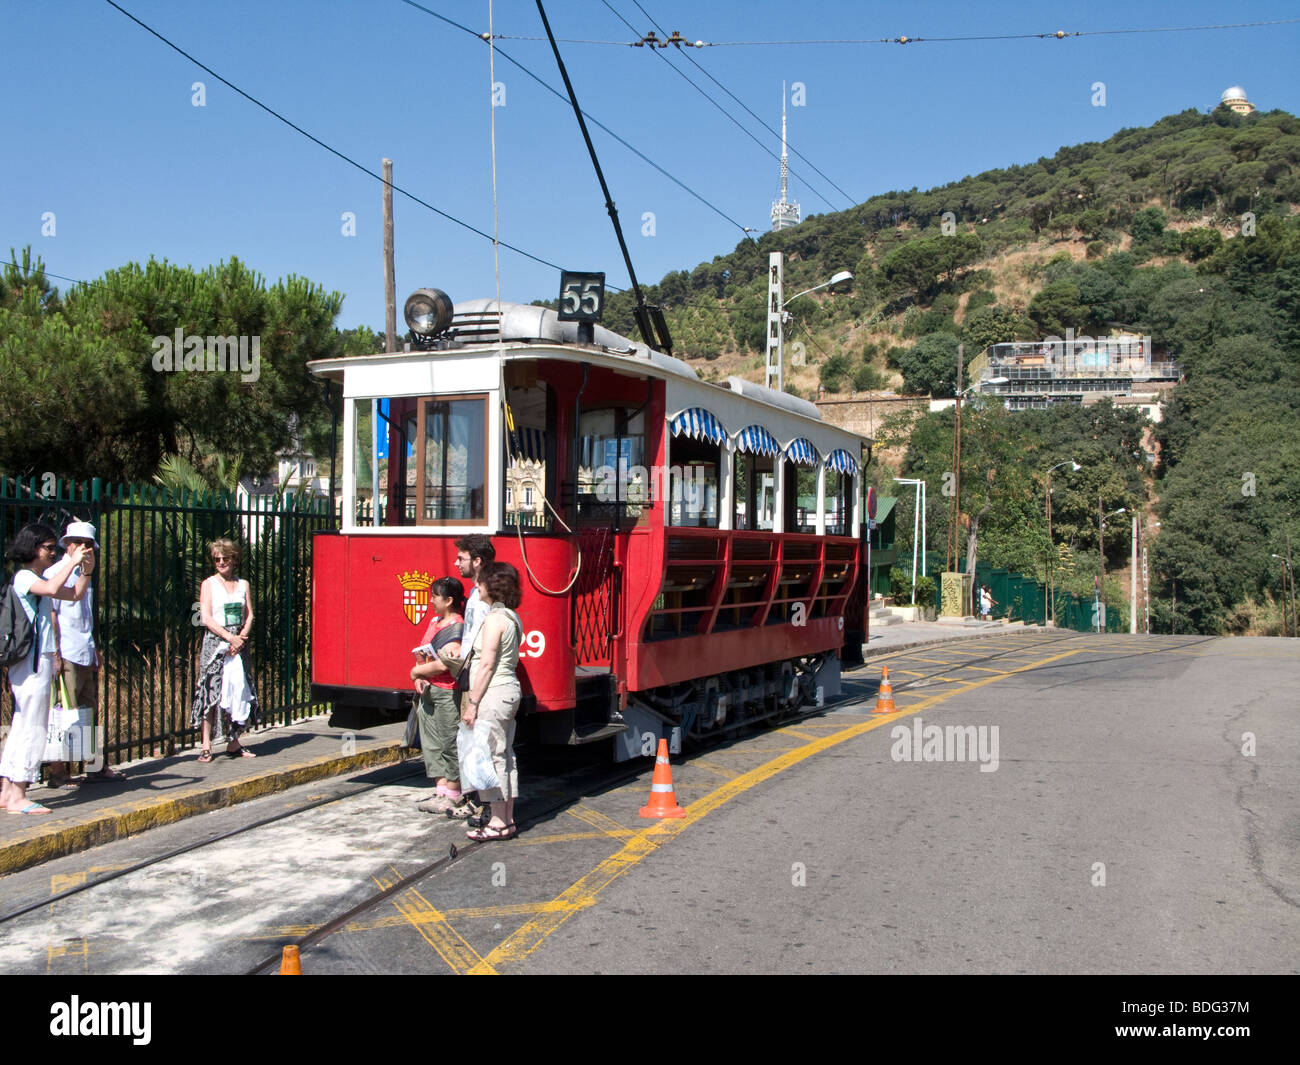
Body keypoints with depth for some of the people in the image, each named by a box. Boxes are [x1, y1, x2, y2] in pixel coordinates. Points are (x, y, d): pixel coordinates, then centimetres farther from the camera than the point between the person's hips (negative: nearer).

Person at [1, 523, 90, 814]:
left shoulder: (39, 579, 17)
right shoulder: (23, 577, -11)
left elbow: (74, 594, 22)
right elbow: (52, 588, -32)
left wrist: (86, 569, 7)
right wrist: (72, 562, -21)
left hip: (42, 658, 10)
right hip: (32, 661, -10)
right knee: (32, 727, -7)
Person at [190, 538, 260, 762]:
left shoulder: (243, 584, 12)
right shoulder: (209, 584, 2)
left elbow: (249, 616, 8)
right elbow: (206, 619, -6)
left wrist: (241, 638, -9)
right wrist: (230, 637, -14)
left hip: (238, 644, 4)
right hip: (215, 642, -4)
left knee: (237, 690, 3)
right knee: (211, 692, -6)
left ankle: (233, 743, 10)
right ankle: (206, 746, -4)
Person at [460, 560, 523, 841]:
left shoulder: (494, 618, -15)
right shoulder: (512, 617, 14)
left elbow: (487, 665, -18)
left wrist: (472, 703, -17)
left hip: (493, 693, -10)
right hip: (510, 689, 10)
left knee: (492, 756, -4)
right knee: (505, 756, 13)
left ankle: (497, 822, 1)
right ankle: (507, 818, 19)